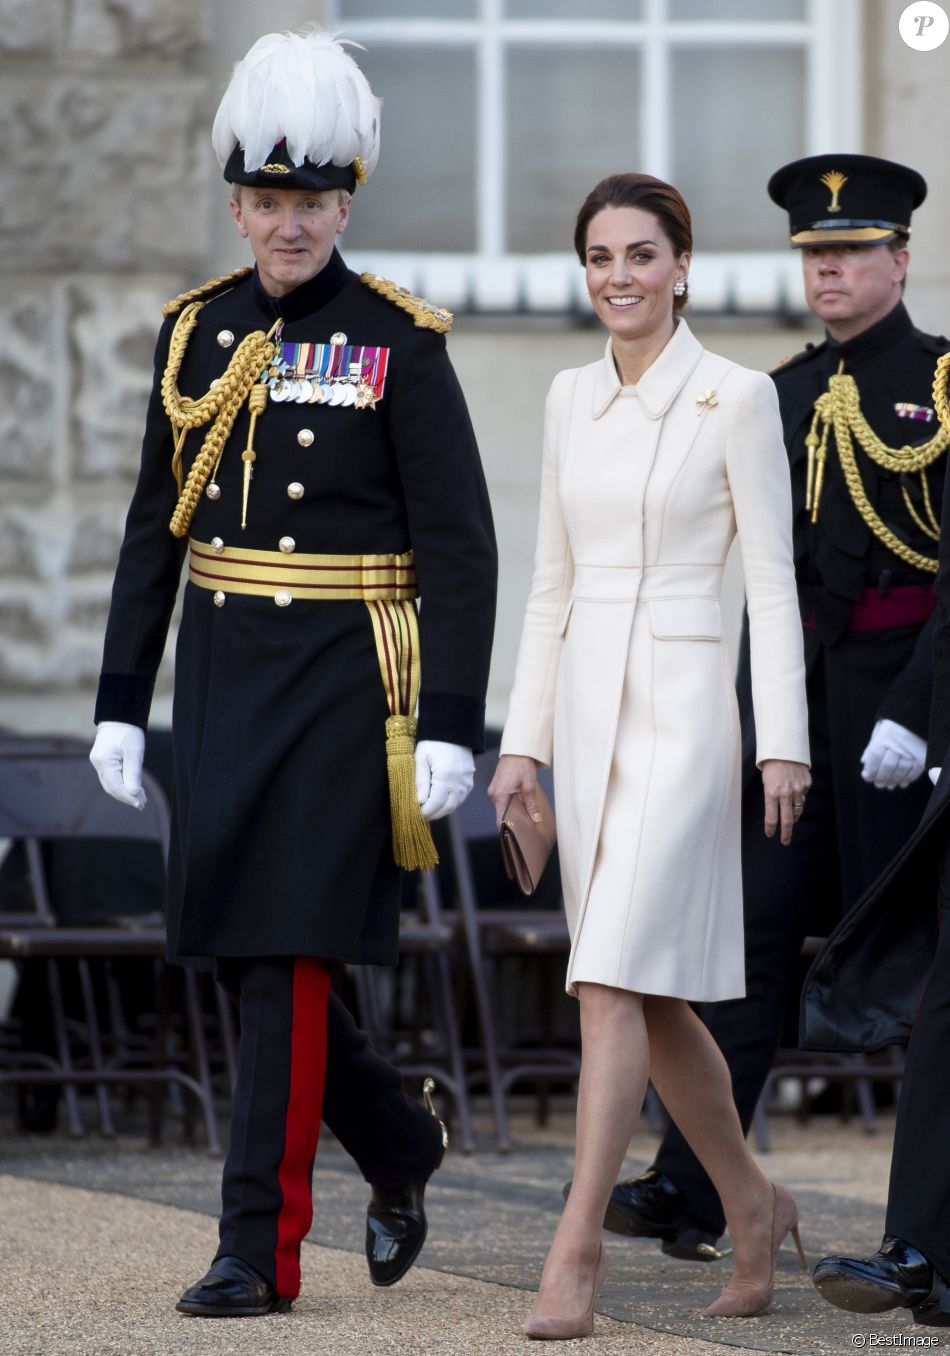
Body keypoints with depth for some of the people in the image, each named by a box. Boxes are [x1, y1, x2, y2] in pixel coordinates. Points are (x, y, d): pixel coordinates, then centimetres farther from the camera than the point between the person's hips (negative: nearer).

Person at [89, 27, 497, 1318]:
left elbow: (459, 547, -8)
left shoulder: (399, 344, -6)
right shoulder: (197, 335, 8)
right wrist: (120, 704, 9)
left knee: (286, 954, -9)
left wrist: (452, 726, -15)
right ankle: (400, 1145, 31)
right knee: (232, 943, 8)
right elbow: (155, 531, 13)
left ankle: (261, 1248, -4)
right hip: (222, 673, 5)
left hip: (345, 679, -5)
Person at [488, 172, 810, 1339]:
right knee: (652, 997, 11)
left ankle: (577, 1246, -14)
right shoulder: (571, 399, 11)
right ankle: (752, 1206, 27)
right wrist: (524, 739, 11)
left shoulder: (735, 398, -6)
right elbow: (553, 581, 14)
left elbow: (772, 579, -7)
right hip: (586, 706, 6)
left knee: (615, 982, -14)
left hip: (682, 709, -6)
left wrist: (783, 741, -11)